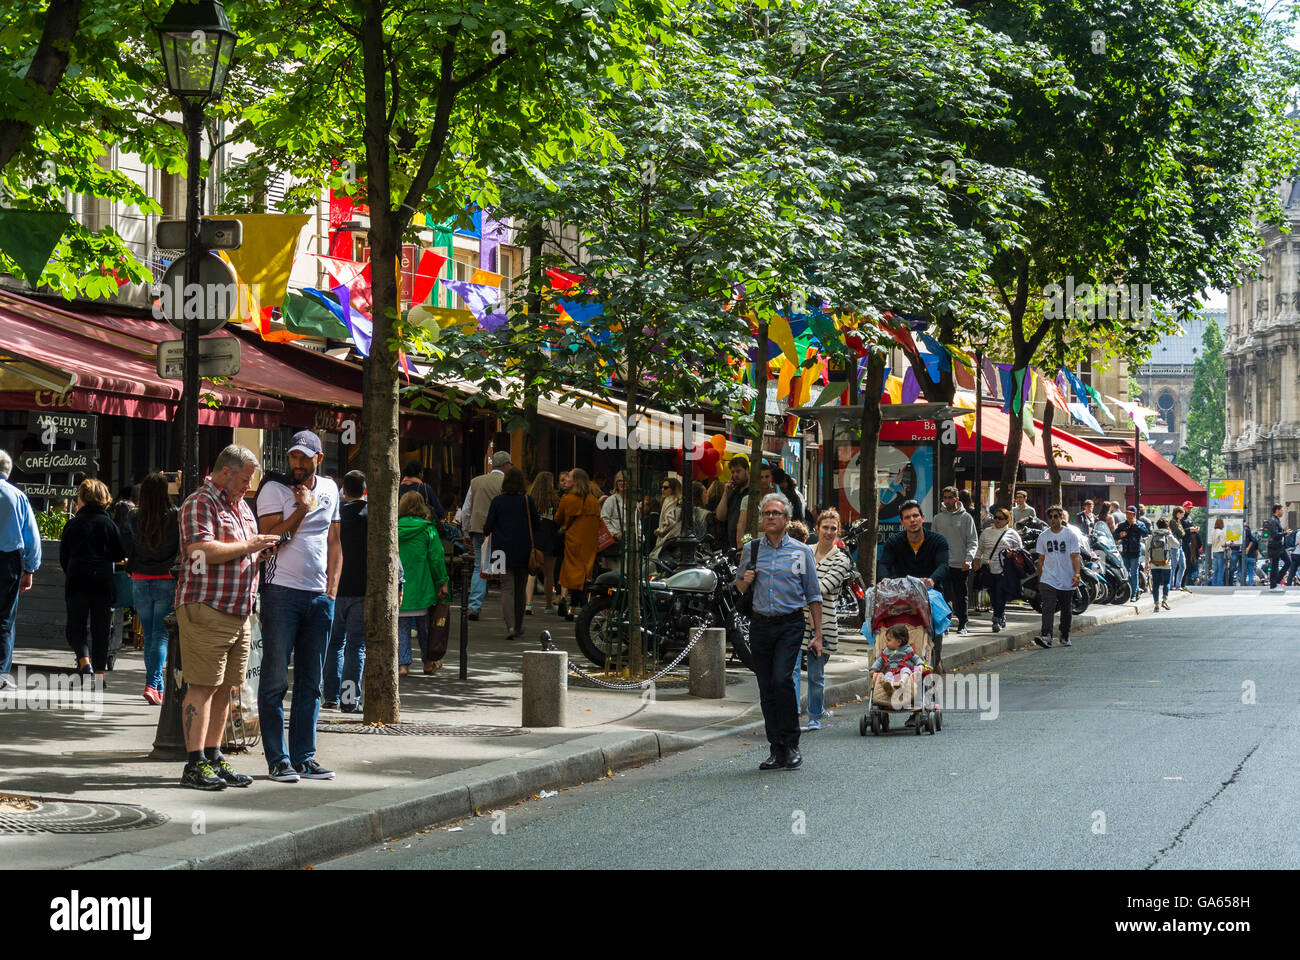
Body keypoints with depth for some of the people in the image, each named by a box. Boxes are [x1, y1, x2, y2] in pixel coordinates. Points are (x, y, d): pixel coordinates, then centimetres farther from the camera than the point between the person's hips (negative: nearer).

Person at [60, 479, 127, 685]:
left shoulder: (73, 524, 0)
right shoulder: (109, 524, 1)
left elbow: (63, 557, 5)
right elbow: (120, 555, 3)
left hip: (77, 583, -1)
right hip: (103, 583, 1)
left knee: (75, 627, 8)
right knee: (101, 629, 7)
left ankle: (84, 661, -16)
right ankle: (100, 673, 5)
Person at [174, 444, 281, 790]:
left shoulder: (242, 507, 22)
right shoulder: (199, 503, -7)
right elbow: (203, 550, -21)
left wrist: (264, 551, 12)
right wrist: (248, 546, -13)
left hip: (239, 612, 9)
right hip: (205, 609, -9)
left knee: (223, 688, 10)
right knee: (203, 686, -9)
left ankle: (213, 758, 15)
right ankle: (195, 764, -8)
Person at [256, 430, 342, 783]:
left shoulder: (329, 490, 13)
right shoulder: (274, 489, -2)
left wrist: (332, 591, 8)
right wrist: (303, 508, -12)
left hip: (320, 597, 5)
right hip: (282, 591, -5)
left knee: (311, 681, 7)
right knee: (275, 680, -3)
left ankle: (304, 756, 12)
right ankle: (278, 760, 2)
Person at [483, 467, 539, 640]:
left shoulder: (498, 501, -7)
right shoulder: (527, 501, -5)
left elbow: (488, 527, -5)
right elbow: (537, 525, -2)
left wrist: (485, 528, 18)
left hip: (504, 551, -1)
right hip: (523, 552, 1)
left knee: (507, 588, -2)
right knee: (520, 588, 14)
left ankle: (510, 626, -19)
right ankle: (518, 626, 23)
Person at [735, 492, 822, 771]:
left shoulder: (802, 552, 4)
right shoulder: (751, 550, 10)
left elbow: (814, 596, 5)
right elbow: (740, 587, 21)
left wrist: (818, 635, 0)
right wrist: (745, 581, -4)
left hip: (790, 624, -3)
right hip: (761, 624, 3)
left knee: (782, 680, -19)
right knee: (766, 689, 3)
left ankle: (791, 746, -8)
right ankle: (777, 750, 9)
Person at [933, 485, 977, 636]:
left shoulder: (966, 517, 2)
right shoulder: (938, 518, 8)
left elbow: (973, 541, 0)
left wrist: (968, 559, -14)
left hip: (961, 565, -1)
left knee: (961, 596, 8)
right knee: (945, 595, -10)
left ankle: (962, 625, 18)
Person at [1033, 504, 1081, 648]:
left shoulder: (1071, 535, -1)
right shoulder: (1043, 536, 7)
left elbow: (1075, 556, -6)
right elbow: (1041, 559, 12)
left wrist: (1076, 574, -21)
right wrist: (1040, 581, 12)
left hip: (1067, 581, -1)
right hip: (1048, 580, 1)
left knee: (1066, 610, 11)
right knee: (1048, 608, -15)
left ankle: (1065, 637, 25)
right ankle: (1045, 636, -27)